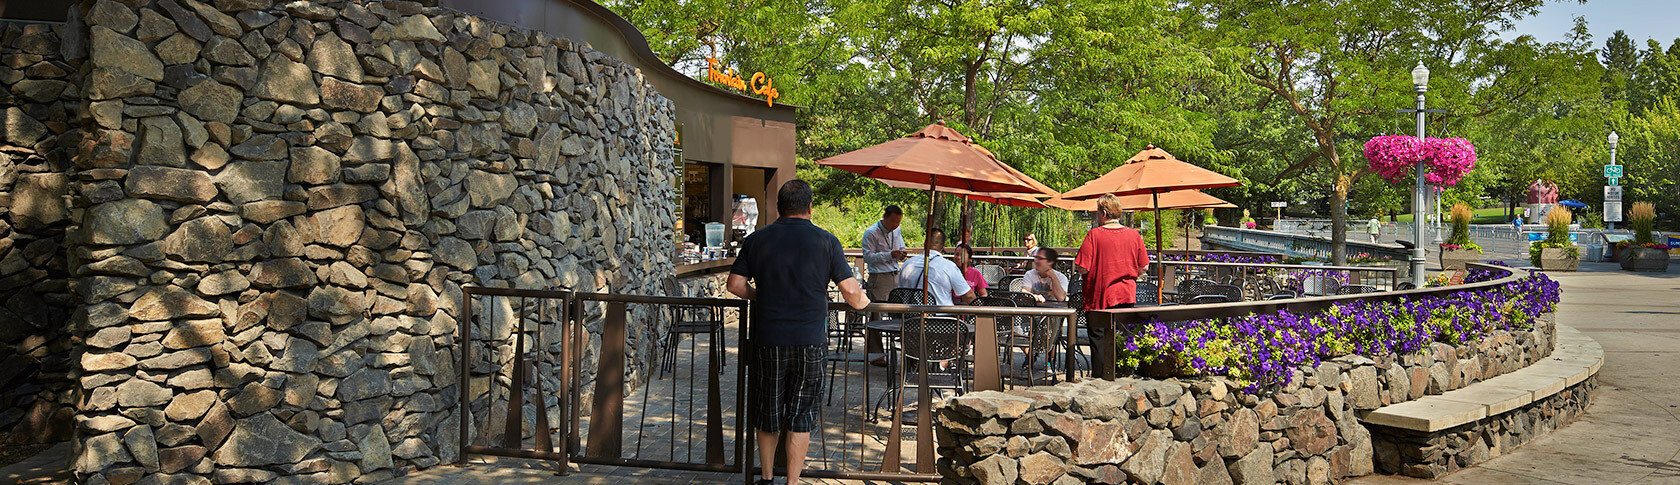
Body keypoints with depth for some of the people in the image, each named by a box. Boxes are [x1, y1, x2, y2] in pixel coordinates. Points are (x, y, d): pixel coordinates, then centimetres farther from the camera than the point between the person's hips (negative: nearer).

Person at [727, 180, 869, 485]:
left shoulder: (757, 239, 2)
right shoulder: (826, 241, -4)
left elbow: (735, 284, 3)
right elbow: (851, 291, -8)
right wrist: (860, 302, 14)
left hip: (767, 341, 2)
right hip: (809, 343, -2)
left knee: (767, 413, 16)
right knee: (801, 416, 8)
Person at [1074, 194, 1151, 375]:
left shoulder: (1094, 234, -12)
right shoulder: (1133, 235, 1)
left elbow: (1083, 268, -15)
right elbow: (1143, 267, 5)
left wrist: (1074, 265, 6)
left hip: (1099, 298, -4)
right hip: (1126, 297, 4)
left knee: (1098, 341, 4)